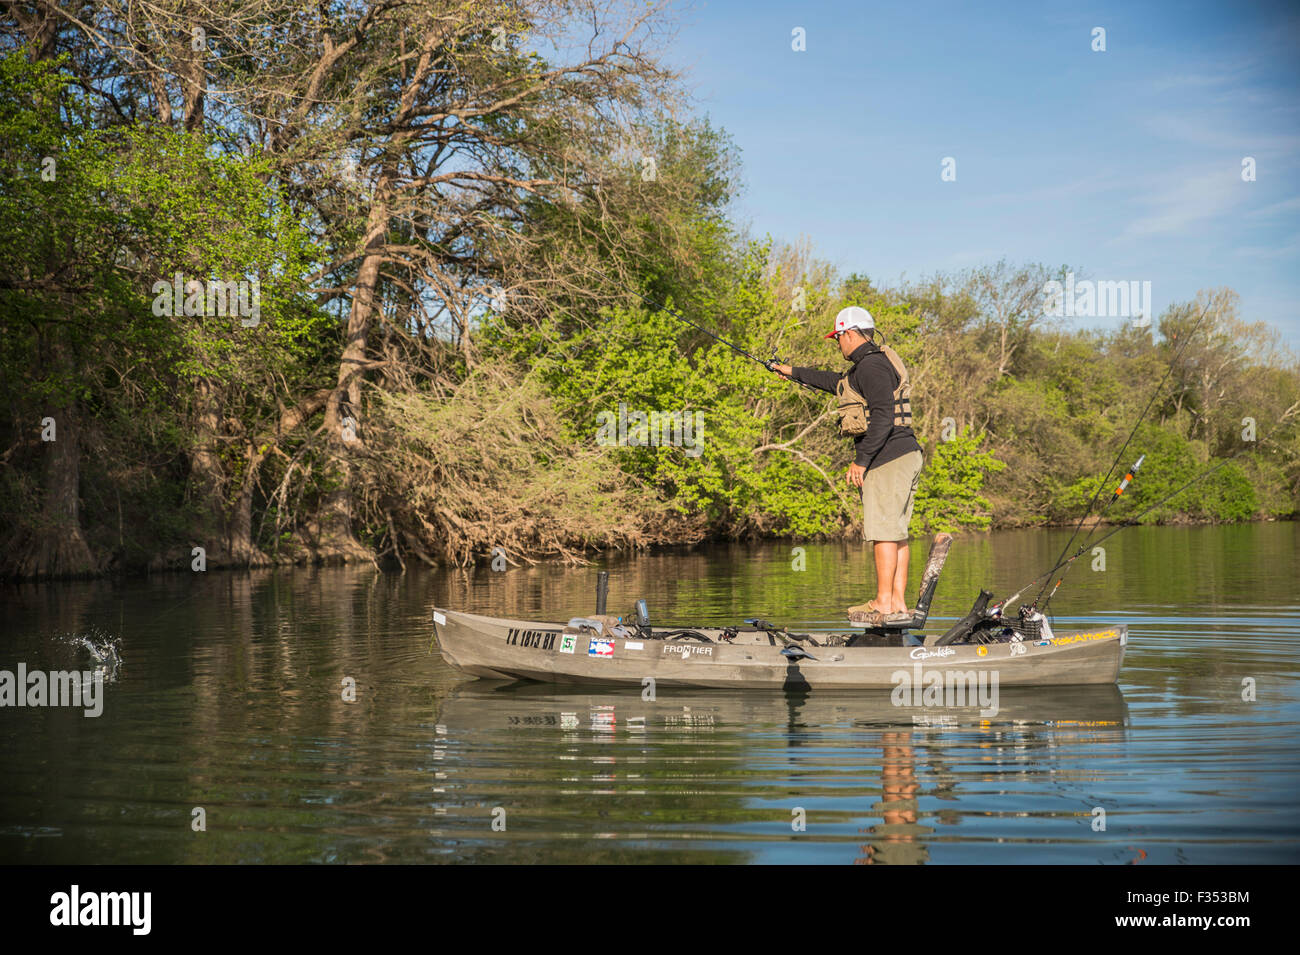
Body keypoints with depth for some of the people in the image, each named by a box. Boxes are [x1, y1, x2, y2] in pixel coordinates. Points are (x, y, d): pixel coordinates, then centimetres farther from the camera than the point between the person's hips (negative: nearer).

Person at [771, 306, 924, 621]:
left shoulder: (872, 365, -12)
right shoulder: (879, 362, 22)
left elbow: (883, 416, -22)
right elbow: (838, 383, 38)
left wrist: (861, 460, -21)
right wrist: (795, 372, 46)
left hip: (887, 458, -10)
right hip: (905, 455, 10)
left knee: (883, 530, -9)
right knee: (896, 531, 8)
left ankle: (884, 603, -8)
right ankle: (898, 603, 7)